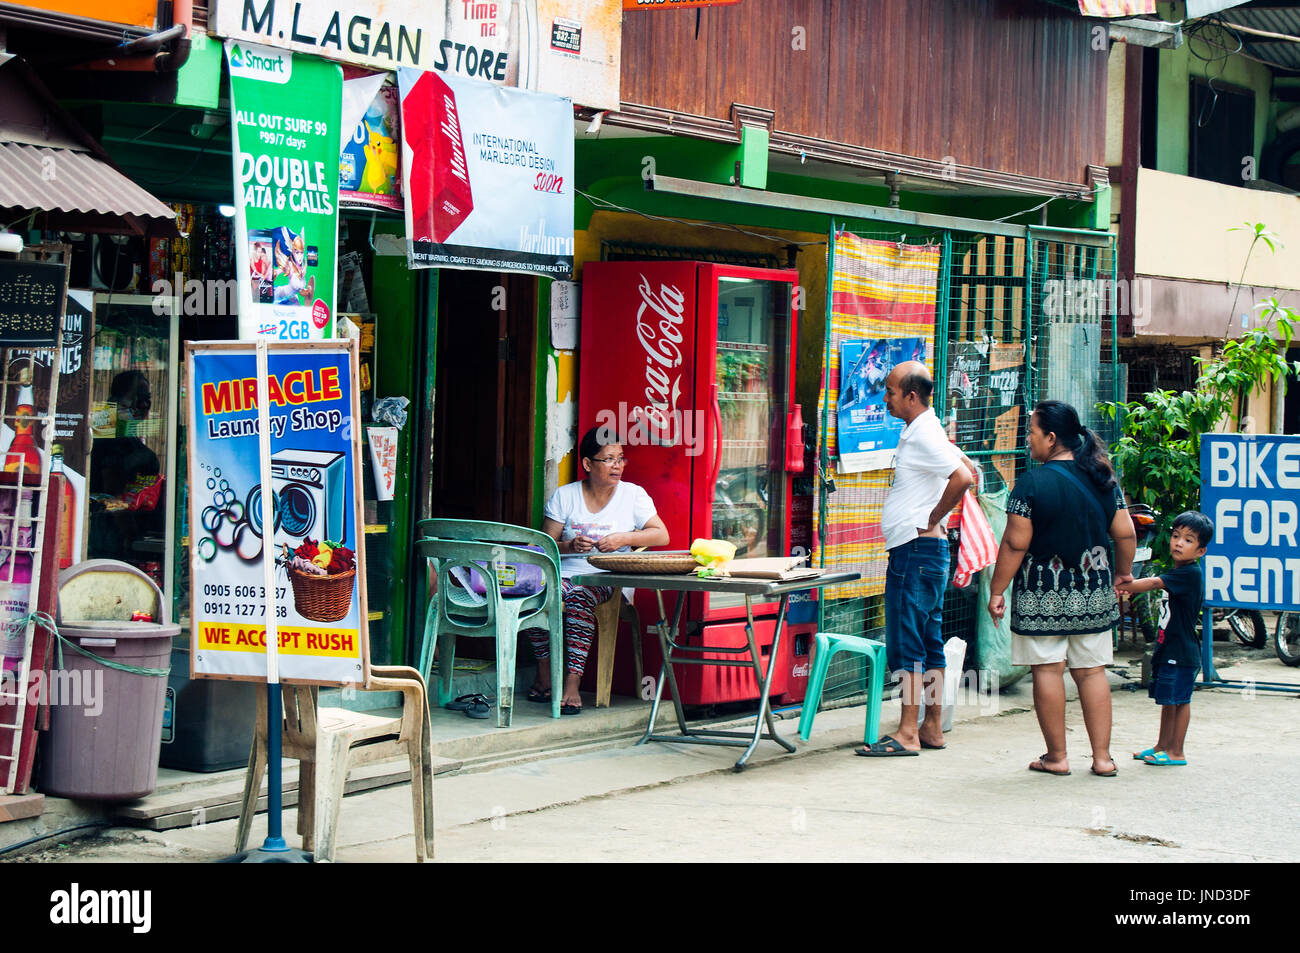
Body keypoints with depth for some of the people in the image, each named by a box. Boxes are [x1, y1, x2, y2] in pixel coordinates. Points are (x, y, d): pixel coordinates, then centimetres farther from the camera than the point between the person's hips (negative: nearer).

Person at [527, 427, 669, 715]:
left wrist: (624, 538, -11)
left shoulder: (633, 495, 10)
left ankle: (572, 684, -38)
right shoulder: (564, 496, 12)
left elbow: (662, 535, 3)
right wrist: (569, 546, -12)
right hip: (565, 572, 2)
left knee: (579, 596, -37)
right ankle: (544, 673, -13)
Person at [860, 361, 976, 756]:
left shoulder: (924, 434, -15)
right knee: (928, 642, 12)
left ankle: (907, 735, -9)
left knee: (907, 642, -10)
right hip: (913, 551, 11)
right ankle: (931, 728, 16)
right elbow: (969, 471, 24)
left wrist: (931, 520, -16)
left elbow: (963, 478, -27)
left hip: (917, 549, -11)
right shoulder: (920, 432, 15)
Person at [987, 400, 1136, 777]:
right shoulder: (1103, 480, 4)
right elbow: (1125, 534, 8)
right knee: (1091, 670, 10)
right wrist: (1123, 573, 25)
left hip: (1043, 595, -5)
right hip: (1094, 595, 5)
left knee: (1048, 670, 2)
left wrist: (996, 591, -4)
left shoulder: (1032, 483, -12)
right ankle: (1102, 757, 8)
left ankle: (1056, 756, 6)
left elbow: (1015, 544, -12)